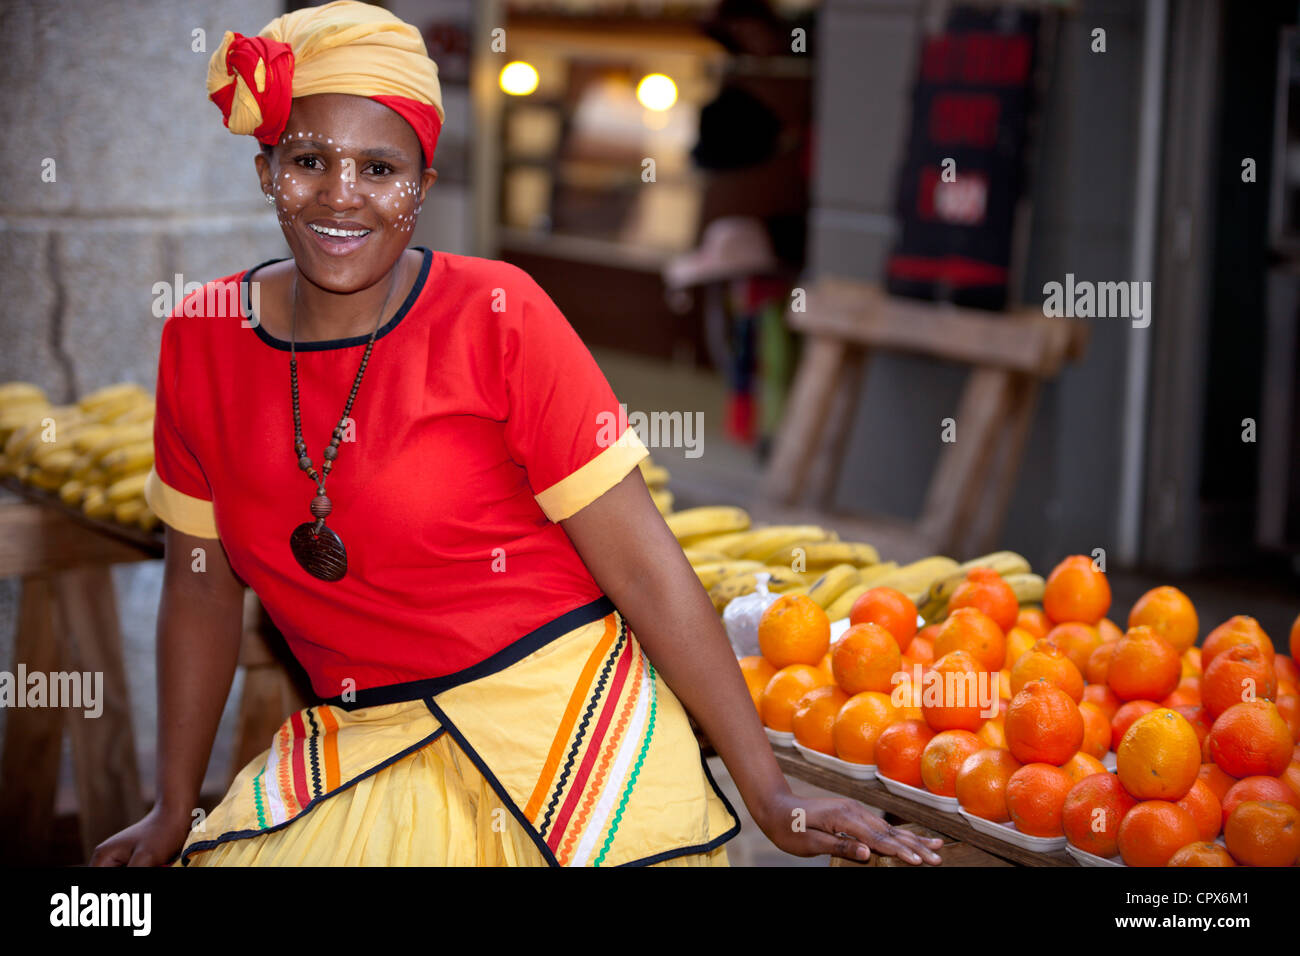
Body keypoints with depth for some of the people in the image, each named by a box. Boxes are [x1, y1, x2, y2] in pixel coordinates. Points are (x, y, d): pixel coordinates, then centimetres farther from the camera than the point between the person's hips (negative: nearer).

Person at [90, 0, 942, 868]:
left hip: (567, 736, -4)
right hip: (362, 757, 4)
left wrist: (772, 798, -11)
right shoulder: (201, 340, 0)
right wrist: (174, 813, 15)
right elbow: (202, 587, 11)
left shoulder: (496, 316, -10)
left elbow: (640, 562, -10)